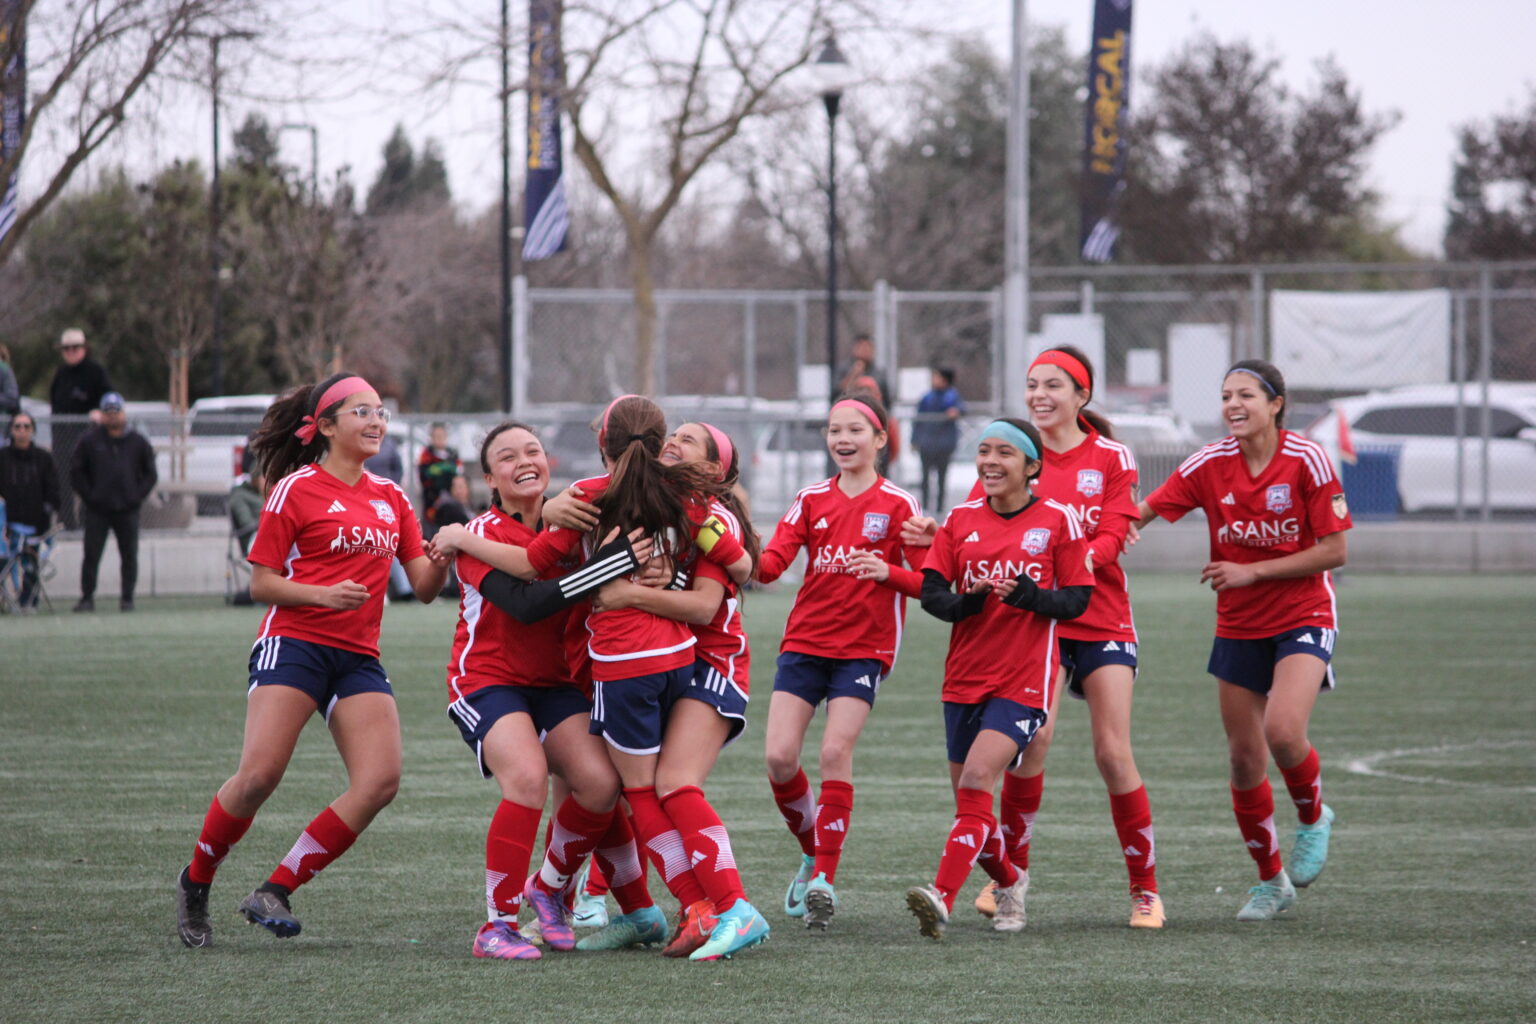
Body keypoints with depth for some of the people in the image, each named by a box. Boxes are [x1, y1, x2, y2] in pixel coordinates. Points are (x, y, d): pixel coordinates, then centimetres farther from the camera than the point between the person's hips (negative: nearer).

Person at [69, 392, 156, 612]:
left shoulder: (138, 442, 5)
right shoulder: (90, 441, 2)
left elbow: (150, 474, 10)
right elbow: (76, 471, 5)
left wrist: (138, 495, -2)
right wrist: (88, 495, -4)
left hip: (127, 510, 1)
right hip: (97, 511, -1)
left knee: (129, 556, 4)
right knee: (91, 555, -3)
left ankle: (127, 598, 12)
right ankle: (87, 598, 2)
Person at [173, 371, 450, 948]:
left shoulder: (391, 498, 16)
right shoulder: (297, 489, 0)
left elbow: (424, 586, 13)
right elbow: (260, 582, -2)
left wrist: (446, 556, -8)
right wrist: (324, 594, -18)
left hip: (358, 658, 6)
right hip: (294, 644, -5)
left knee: (380, 781, -14)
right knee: (260, 775, -18)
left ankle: (275, 891, -6)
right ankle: (195, 884, 6)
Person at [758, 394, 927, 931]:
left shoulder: (897, 504, 0)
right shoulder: (812, 499, 10)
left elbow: (927, 581, -2)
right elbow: (772, 562, 0)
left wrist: (887, 572, -21)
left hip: (863, 648, -4)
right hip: (805, 641, 4)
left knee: (836, 752, -16)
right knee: (779, 757, -7)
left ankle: (825, 878, -10)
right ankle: (814, 854, 17)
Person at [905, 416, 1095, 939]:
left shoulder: (1058, 520, -2)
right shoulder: (961, 520, 8)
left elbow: (1077, 599, -2)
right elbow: (930, 591, 6)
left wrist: (1029, 595, -21)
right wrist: (964, 603, -15)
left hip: (1024, 680, -5)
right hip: (965, 676, 5)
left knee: (977, 778, -21)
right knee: (968, 793, 8)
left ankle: (942, 897, -30)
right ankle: (1009, 881, 35)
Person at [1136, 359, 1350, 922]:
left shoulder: (1307, 460, -13)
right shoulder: (1210, 464, -5)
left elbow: (1333, 550, -13)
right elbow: (1143, 512, -6)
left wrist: (1251, 571, -16)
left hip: (1304, 616, -4)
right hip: (1238, 626, 4)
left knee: (1283, 730, -26)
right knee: (1244, 758, 5)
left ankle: (1313, 817, 7)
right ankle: (1271, 881, 24)